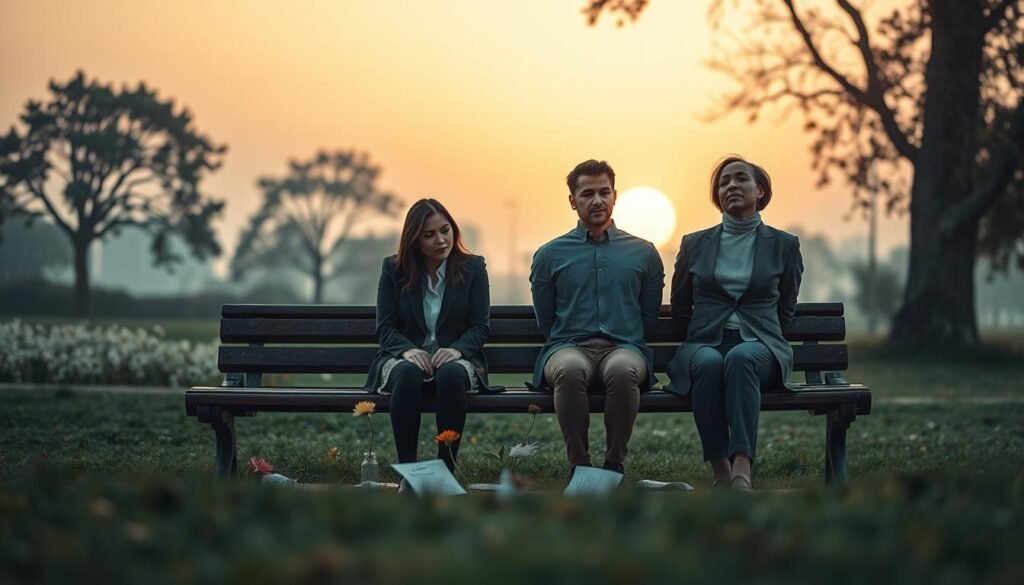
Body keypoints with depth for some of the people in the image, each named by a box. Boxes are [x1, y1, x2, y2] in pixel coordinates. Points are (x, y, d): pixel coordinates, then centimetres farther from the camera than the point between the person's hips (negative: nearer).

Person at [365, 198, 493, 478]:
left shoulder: (473, 268, 8)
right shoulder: (394, 269, 9)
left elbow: (481, 326, 3)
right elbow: (385, 328, 5)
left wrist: (457, 349, -18)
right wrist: (407, 350, -17)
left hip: (456, 358, 0)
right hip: (405, 357, 0)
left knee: (451, 373, -38)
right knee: (407, 373, -37)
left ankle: (446, 469, -34)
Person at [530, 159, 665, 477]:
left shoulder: (643, 253, 16)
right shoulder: (549, 256, 14)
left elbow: (649, 316, 20)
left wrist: (628, 344, 12)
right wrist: (567, 345, 10)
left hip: (625, 347, 0)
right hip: (567, 347, 0)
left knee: (623, 369, -39)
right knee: (570, 369, -39)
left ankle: (615, 464, -25)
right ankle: (578, 465, -27)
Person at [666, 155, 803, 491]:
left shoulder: (784, 245, 13)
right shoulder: (694, 245, 15)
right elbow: (679, 310, 23)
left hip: (761, 348, -1)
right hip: (704, 345, 1)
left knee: (740, 357, -39)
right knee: (708, 362, -38)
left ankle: (742, 470, -51)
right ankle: (720, 472, -39)